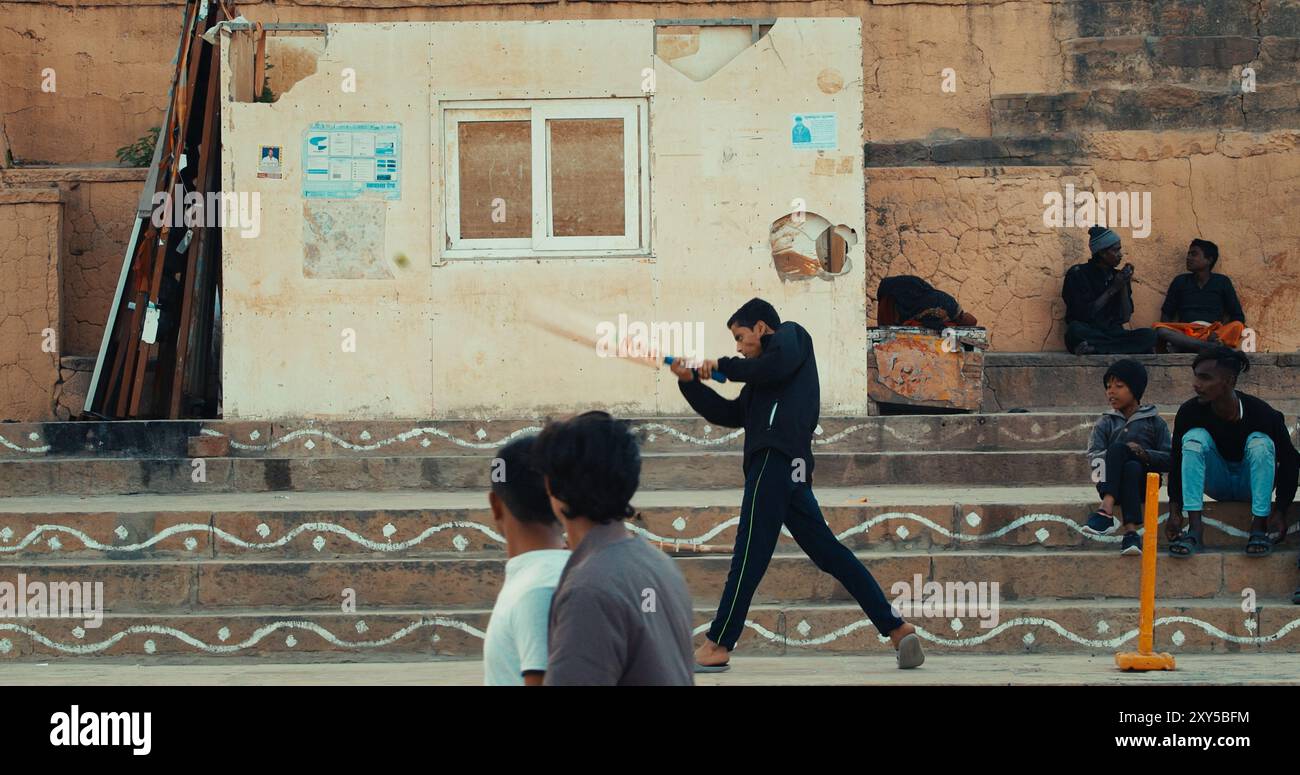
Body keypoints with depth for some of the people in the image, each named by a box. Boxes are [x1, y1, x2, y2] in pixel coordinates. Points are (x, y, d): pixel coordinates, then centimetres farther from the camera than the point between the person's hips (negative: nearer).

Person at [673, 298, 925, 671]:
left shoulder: (790, 334, 11)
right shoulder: (764, 376, 34)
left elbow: (776, 365, -11)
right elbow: (730, 415, 30)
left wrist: (723, 366, -1)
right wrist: (690, 382, 24)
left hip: (777, 457, -10)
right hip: (790, 468, 10)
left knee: (750, 553, -11)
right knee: (828, 551, 4)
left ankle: (717, 646, -13)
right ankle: (896, 627, -2)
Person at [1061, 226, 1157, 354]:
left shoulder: (1118, 276, 11)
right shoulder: (1077, 274, -1)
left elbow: (1125, 317, 6)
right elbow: (1086, 314, -10)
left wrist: (1125, 286, -3)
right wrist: (1113, 289, -9)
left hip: (1114, 333, 4)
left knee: (1149, 335, -24)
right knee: (1076, 329, -38)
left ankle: (1092, 348, -28)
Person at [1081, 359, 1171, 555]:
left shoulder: (1155, 422, 13)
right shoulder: (1105, 423, 17)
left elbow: (1168, 460, 4)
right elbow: (1094, 458, 2)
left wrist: (1146, 454, -15)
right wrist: (1120, 454, -16)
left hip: (1143, 481, -1)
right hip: (1110, 484, 1)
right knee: (1117, 448, -31)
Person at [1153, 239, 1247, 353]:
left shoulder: (1222, 282, 15)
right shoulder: (1180, 282, 19)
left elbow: (1238, 317, 11)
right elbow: (1166, 314, 17)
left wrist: (1218, 333, -10)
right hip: (1184, 333, 1)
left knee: (1237, 326, -32)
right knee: (1159, 329, -32)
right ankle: (1213, 346, -46)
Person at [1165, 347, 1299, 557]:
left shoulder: (1263, 414, -26)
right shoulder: (1190, 412, -21)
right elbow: (1176, 461, -13)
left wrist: (1280, 513, -22)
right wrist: (1175, 511, -21)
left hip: (1251, 486, -2)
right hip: (1217, 483, 2)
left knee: (1260, 442, -30)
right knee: (1195, 437, -26)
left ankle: (1259, 527, -27)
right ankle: (1194, 529, -32)